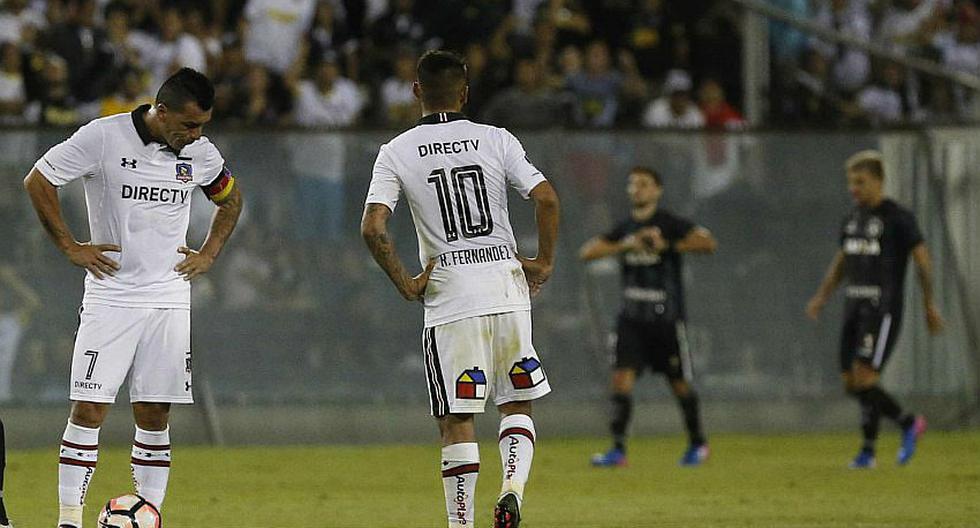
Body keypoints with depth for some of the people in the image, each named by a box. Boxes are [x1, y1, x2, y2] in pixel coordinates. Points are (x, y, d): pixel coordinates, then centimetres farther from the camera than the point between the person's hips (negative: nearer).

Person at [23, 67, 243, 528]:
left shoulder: (200, 153, 3)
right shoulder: (103, 137, -11)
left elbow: (230, 198, 23)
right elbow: (38, 181, -3)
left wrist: (208, 255, 11)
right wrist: (69, 247, -4)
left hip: (169, 297, 4)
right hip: (110, 295, -4)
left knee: (154, 415, 3)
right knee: (89, 408, -9)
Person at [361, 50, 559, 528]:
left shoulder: (397, 152, 0)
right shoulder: (496, 140, 2)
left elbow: (373, 227, -11)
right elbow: (547, 198, -7)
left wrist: (405, 283, -1)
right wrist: (544, 263, 4)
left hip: (449, 294, -1)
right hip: (508, 288, 1)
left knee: (456, 419, 3)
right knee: (517, 404, 15)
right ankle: (513, 487, -8)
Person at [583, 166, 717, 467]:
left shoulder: (669, 224, -4)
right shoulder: (625, 229, 11)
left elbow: (708, 243, -15)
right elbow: (587, 252, 2)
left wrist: (666, 245, -18)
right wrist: (624, 245, -12)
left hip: (666, 318, -4)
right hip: (632, 318, 4)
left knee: (680, 384, 6)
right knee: (622, 378, -11)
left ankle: (698, 443, 26)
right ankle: (618, 449, -13)